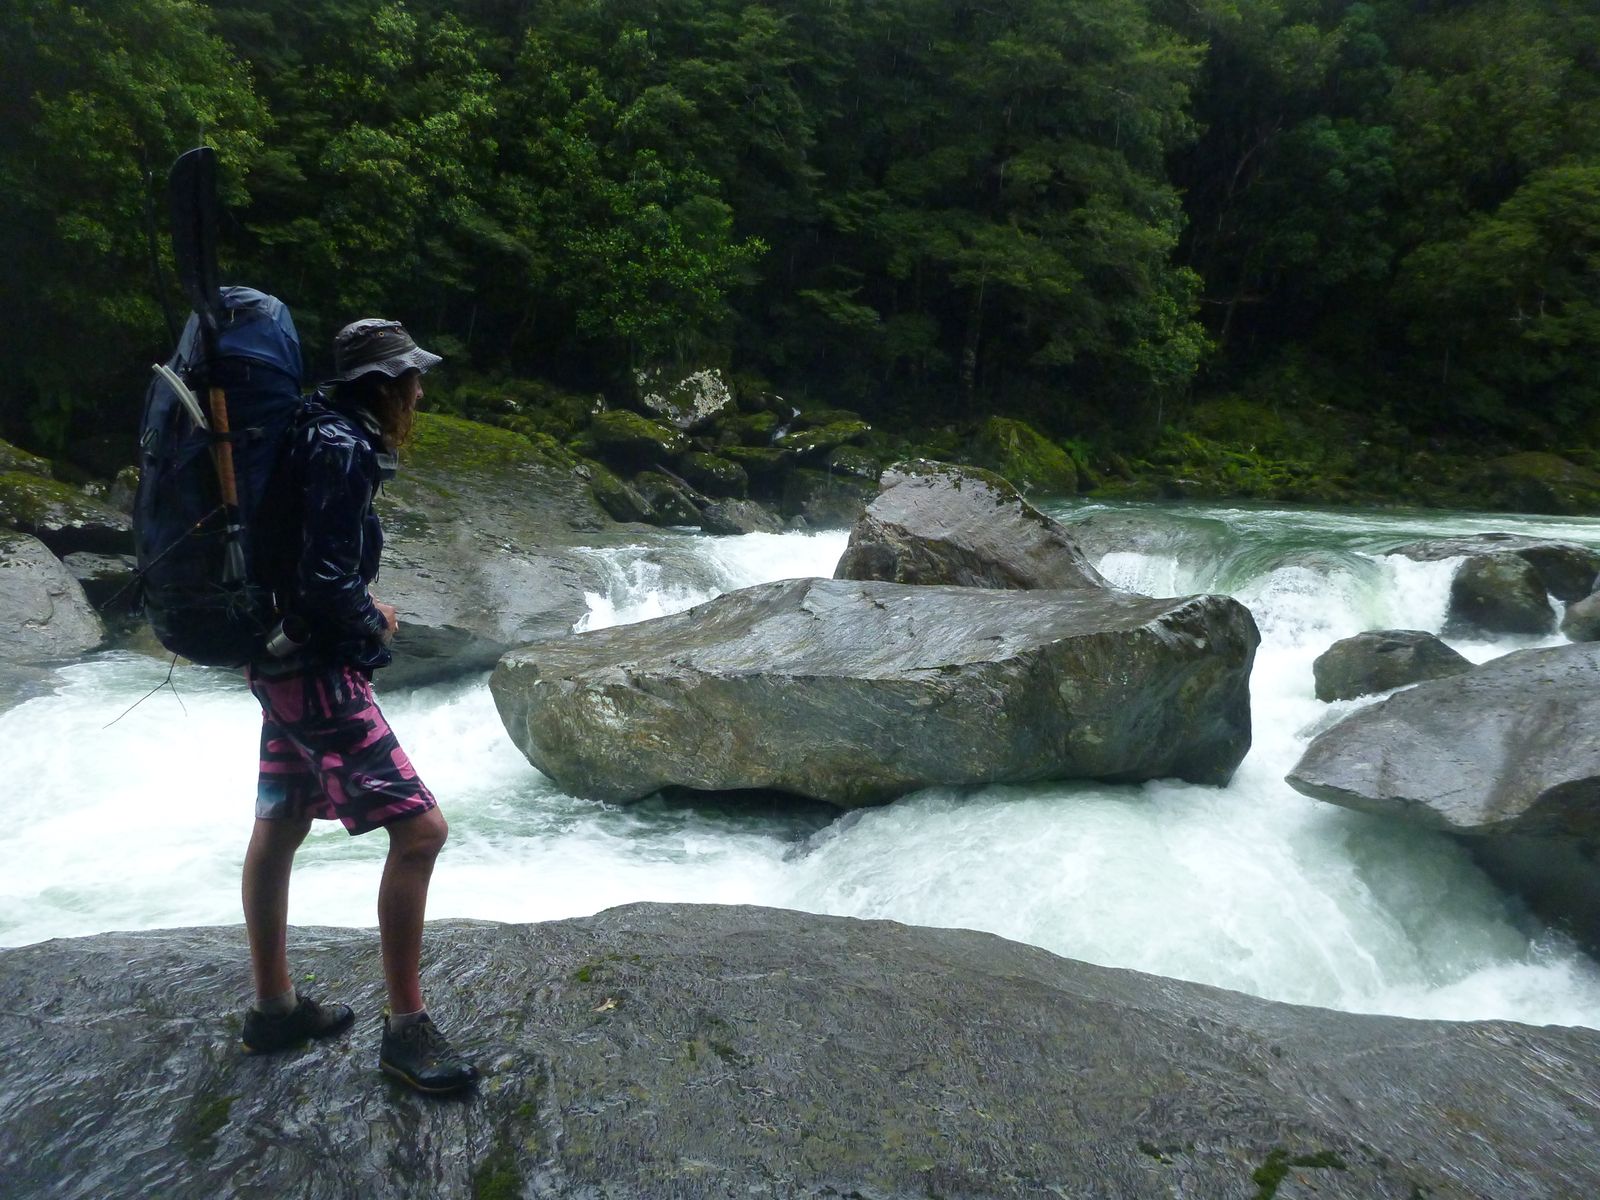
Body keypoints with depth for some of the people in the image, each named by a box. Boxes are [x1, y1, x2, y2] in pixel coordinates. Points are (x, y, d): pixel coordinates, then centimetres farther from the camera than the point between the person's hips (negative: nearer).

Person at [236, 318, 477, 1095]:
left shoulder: (322, 436, 12)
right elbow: (327, 581, -25)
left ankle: (273, 1008, 33)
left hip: (286, 660, 11)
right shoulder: (342, 450, -19)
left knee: (280, 826, 18)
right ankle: (405, 1030, 0)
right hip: (319, 673, -11)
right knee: (419, 828, -10)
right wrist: (376, 625, -7)